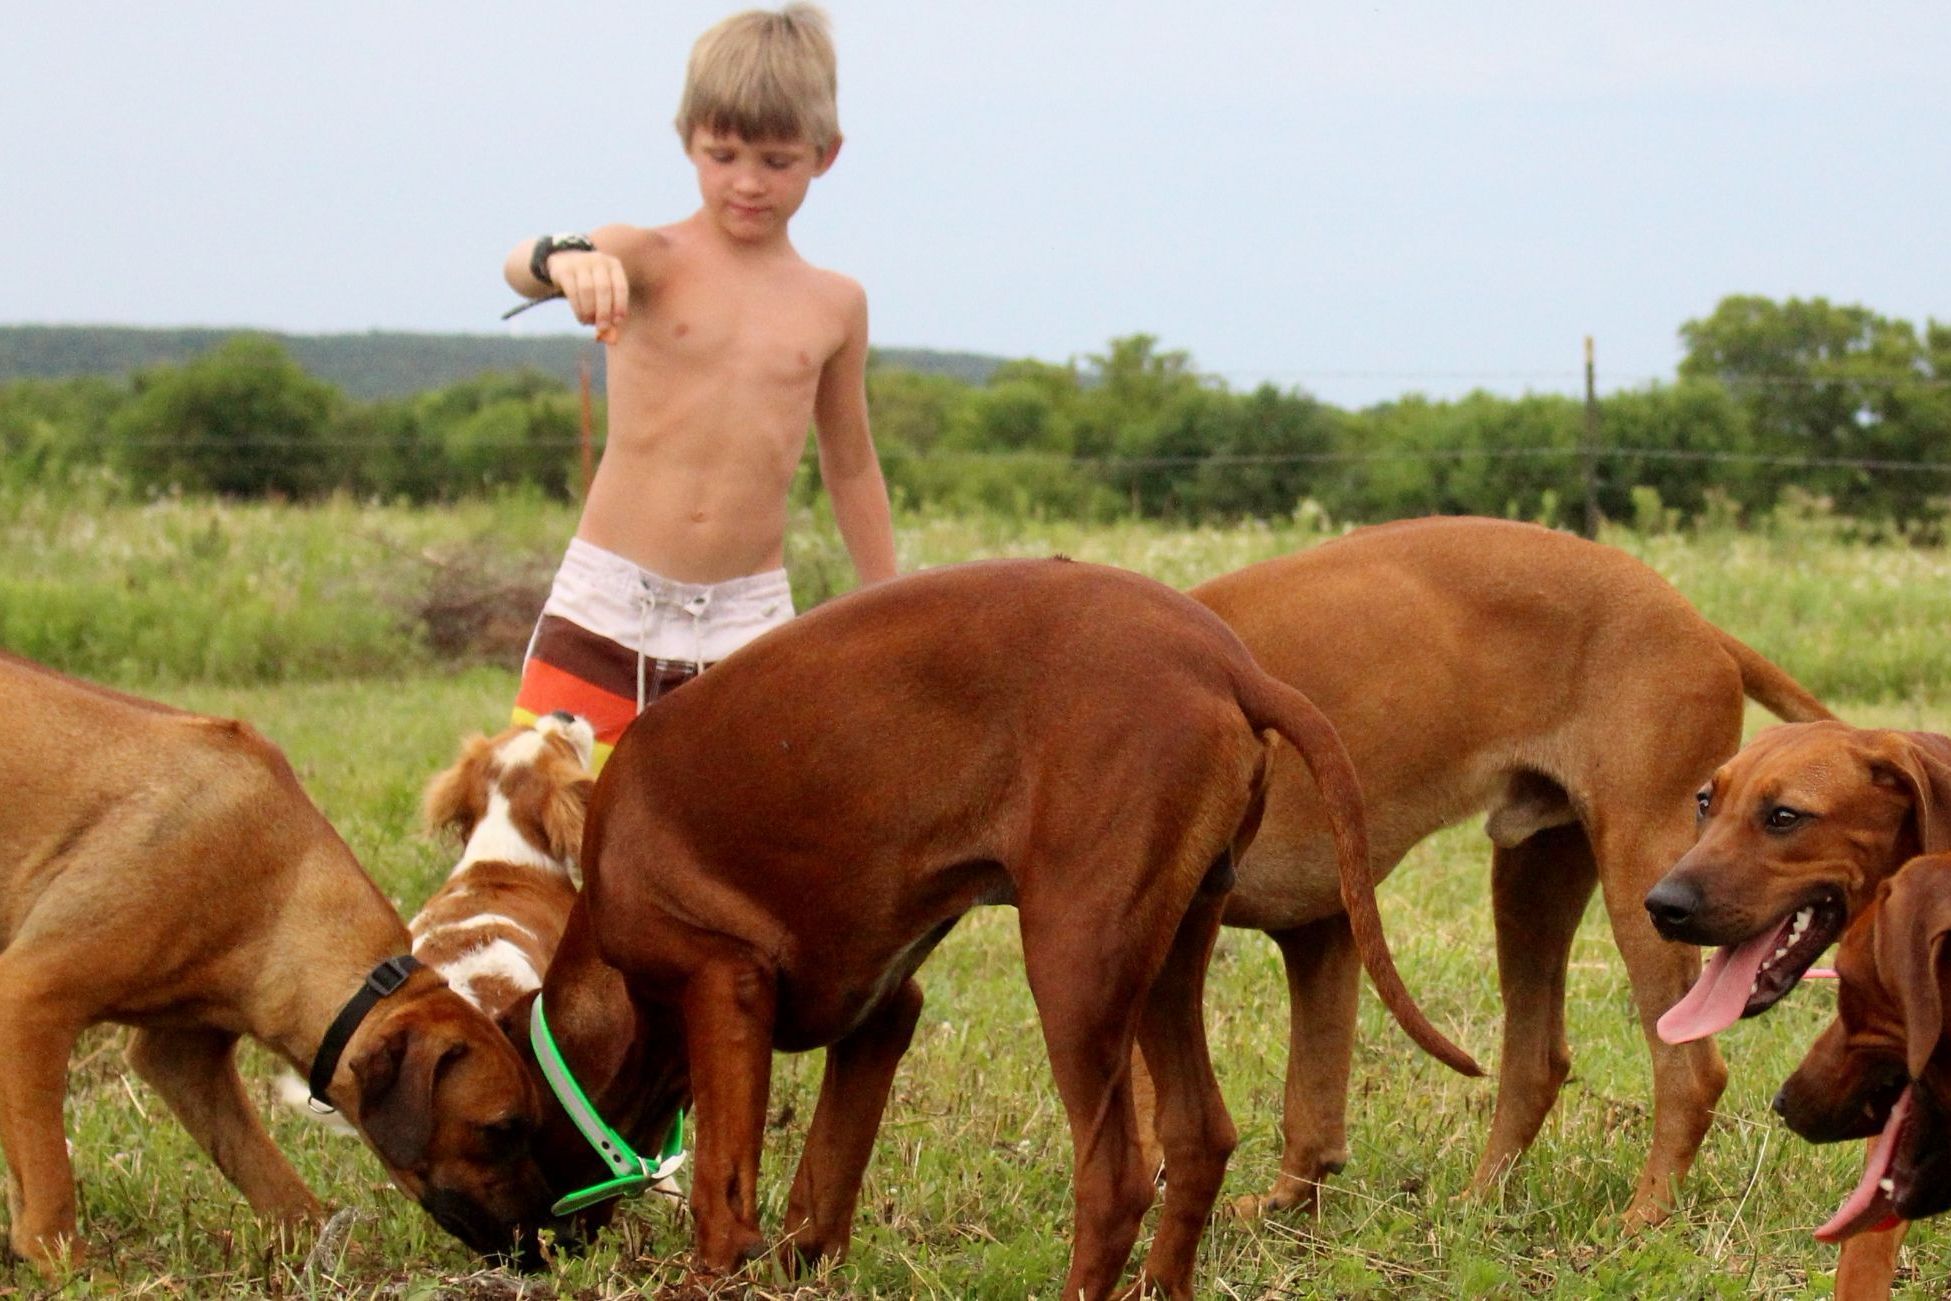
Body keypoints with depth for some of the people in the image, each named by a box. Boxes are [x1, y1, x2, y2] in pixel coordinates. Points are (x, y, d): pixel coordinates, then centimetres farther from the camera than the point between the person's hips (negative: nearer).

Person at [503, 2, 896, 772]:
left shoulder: (834, 308, 7)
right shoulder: (652, 262, -3)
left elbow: (850, 463, 20)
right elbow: (521, 266, -24)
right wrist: (566, 260, -49)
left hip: (747, 627, 2)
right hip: (604, 614, -2)